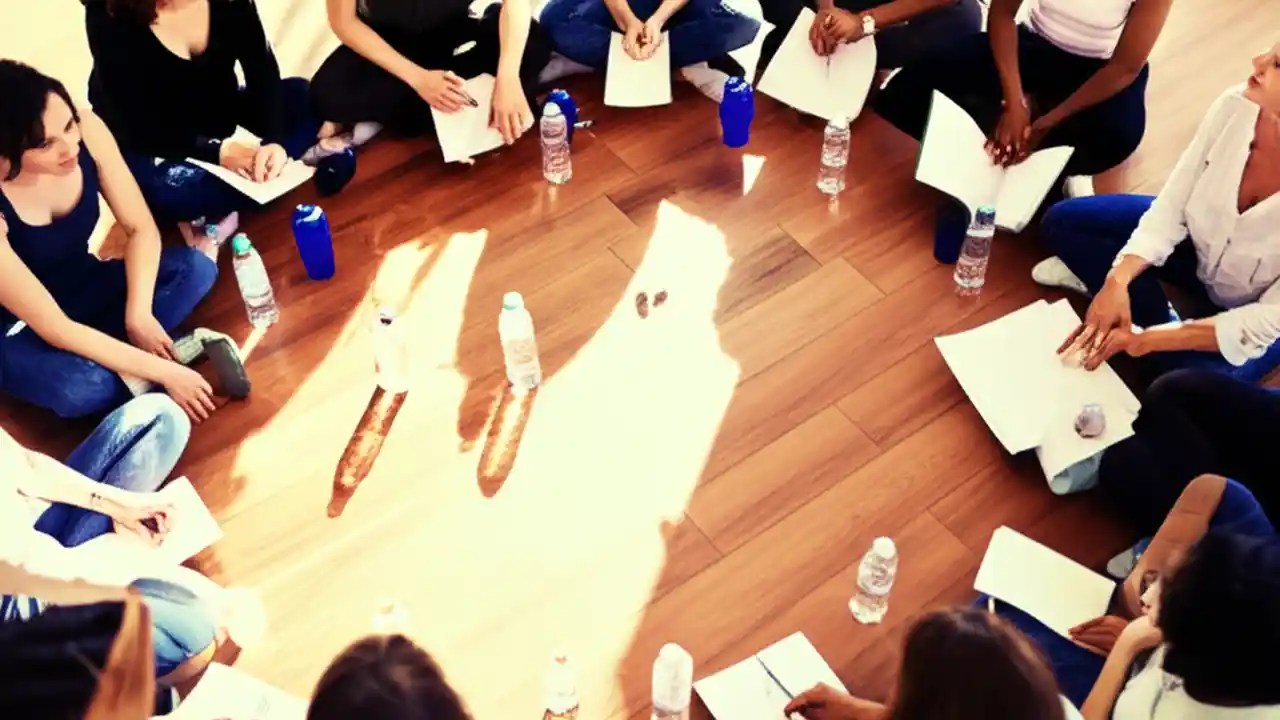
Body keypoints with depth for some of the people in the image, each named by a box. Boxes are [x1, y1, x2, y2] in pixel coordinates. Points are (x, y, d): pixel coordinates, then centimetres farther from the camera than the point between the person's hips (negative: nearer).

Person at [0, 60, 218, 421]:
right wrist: (162, 372, -30)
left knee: (195, 268, -18)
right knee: (82, 387, -36)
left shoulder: (87, 131, -22)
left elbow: (141, 229, -10)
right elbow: (53, 327, -31)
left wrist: (138, 314, -23)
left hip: (84, 288, 5)